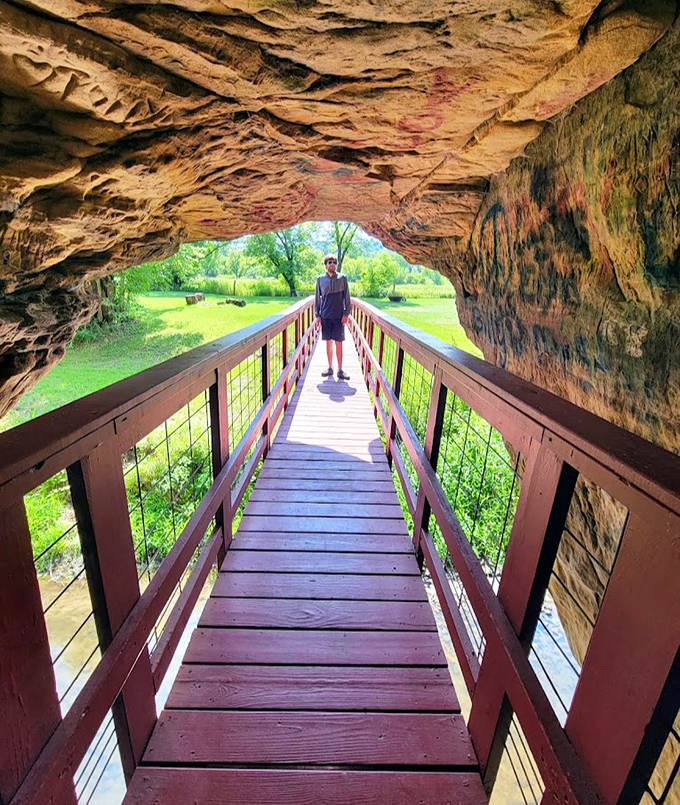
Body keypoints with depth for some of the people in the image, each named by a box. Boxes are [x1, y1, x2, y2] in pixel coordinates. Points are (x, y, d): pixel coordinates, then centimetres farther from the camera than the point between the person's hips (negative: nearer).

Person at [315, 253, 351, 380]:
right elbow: (317, 298, 10)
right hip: (325, 317, 2)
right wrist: (317, 314, 4)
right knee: (328, 342, 7)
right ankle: (330, 368, 17)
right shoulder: (320, 279, 5)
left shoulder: (342, 278, 1)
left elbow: (346, 297, 2)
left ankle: (340, 370, 6)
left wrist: (346, 313, -5)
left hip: (339, 316, -2)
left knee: (338, 343, -1)